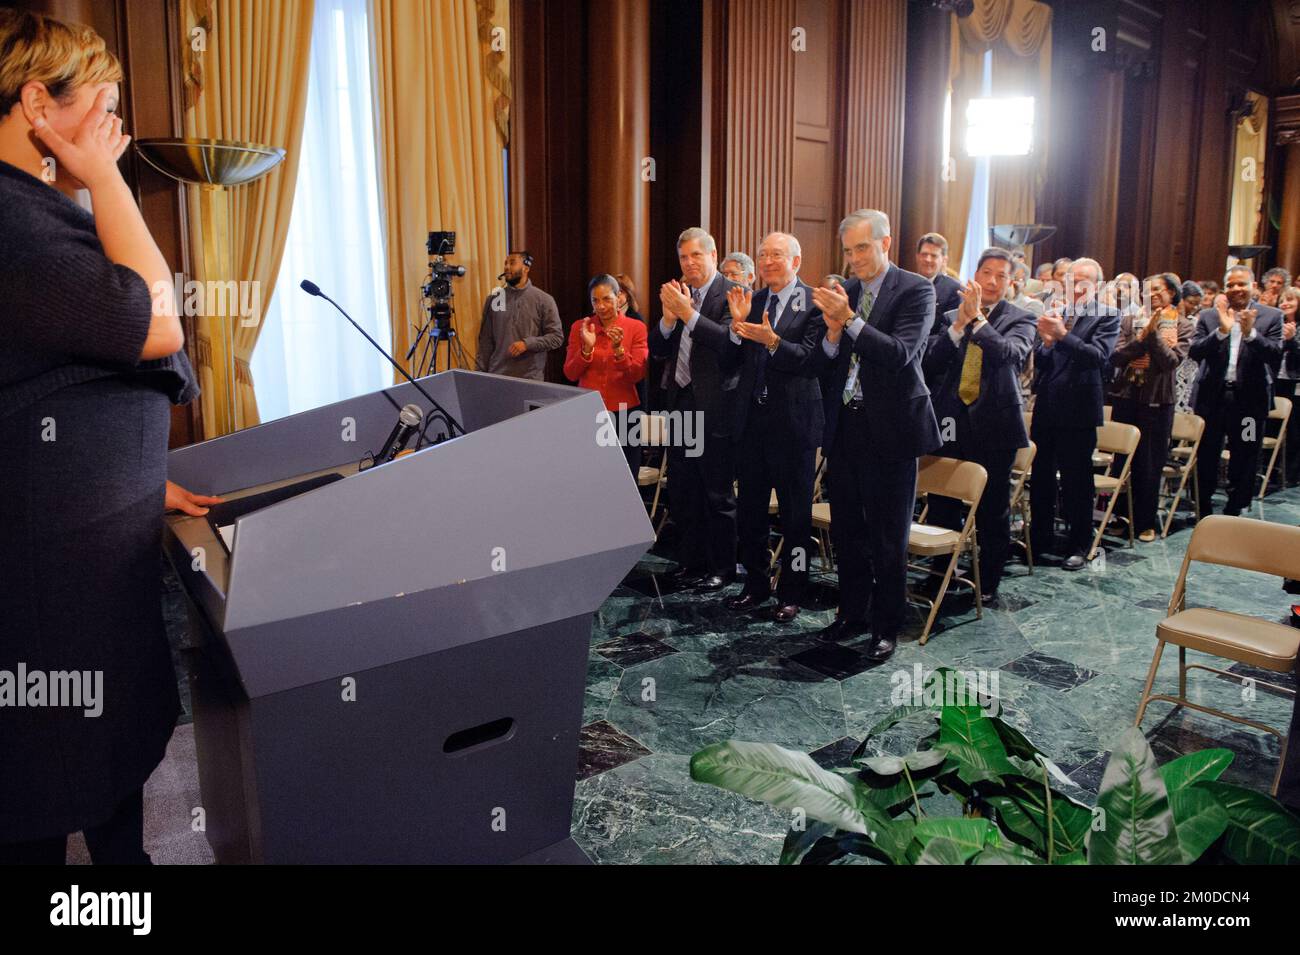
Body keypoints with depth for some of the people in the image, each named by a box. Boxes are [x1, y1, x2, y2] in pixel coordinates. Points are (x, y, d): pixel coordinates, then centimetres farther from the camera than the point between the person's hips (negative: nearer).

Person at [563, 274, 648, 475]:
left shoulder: (636, 328, -1)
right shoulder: (579, 327, 4)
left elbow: (638, 374, -8)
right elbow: (570, 374, 0)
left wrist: (618, 349, -23)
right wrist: (587, 348, -16)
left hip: (624, 412, -1)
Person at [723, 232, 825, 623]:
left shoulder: (813, 303, -5)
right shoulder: (751, 301, 10)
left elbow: (810, 357, -16)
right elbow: (735, 361, 5)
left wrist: (773, 341, -30)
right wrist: (738, 324, -10)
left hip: (794, 419, -5)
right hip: (752, 418, 5)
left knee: (795, 511, 5)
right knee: (749, 507, 13)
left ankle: (792, 591, 18)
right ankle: (755, 583, 27)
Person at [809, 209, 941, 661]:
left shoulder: (916, 289, -5)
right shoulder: (842, 292, 9)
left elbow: (901, 354, -19)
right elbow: (822, 368, 6)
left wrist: (850, 320, -26)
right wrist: (832, 333, -13)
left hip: (889, 428, -5)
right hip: (844, 425, 5)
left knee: (888, 536, 4)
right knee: (846, 530, 14)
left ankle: (887, 625, 19)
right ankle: (852, 612, 30)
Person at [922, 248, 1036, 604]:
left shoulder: (1020, 319, 0)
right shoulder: (951, 317, 8)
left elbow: (1012, 353, -19)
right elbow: (931, 363, -4)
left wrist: (977, 318, -24)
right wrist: (958, 325, -15)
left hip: (994, 424, -2)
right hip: (950, 423, 2)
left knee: (992, 509, 7)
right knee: (942, 504, 9)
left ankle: (988, 584, 21)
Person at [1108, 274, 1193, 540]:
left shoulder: (1183, 326, 2)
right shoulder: (1130, 320, 5)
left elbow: (1172, 360, -12)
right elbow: (1115, 357, -6)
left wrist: (1153, 332, -14)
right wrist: (1142, 337, -15)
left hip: (1157, 401, -1)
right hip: (1127, 396, 1)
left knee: (1150, 465, 5)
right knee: (1120, 459, 7)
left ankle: (1145, 523, 16)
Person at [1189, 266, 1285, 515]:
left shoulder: (1271, 316, 1)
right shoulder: (1208, 316, 2)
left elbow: (1276, 355, -10)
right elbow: (1194, 352, -9)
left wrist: (1250, 333, -24)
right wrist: (1222, 330, -22)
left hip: (1250, 398, 0)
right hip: (1212, 395, 1)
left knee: (1244, 460, 7)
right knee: (1206, 458, 10)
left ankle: (1234, 512, 20)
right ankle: (1203, 511, 24)